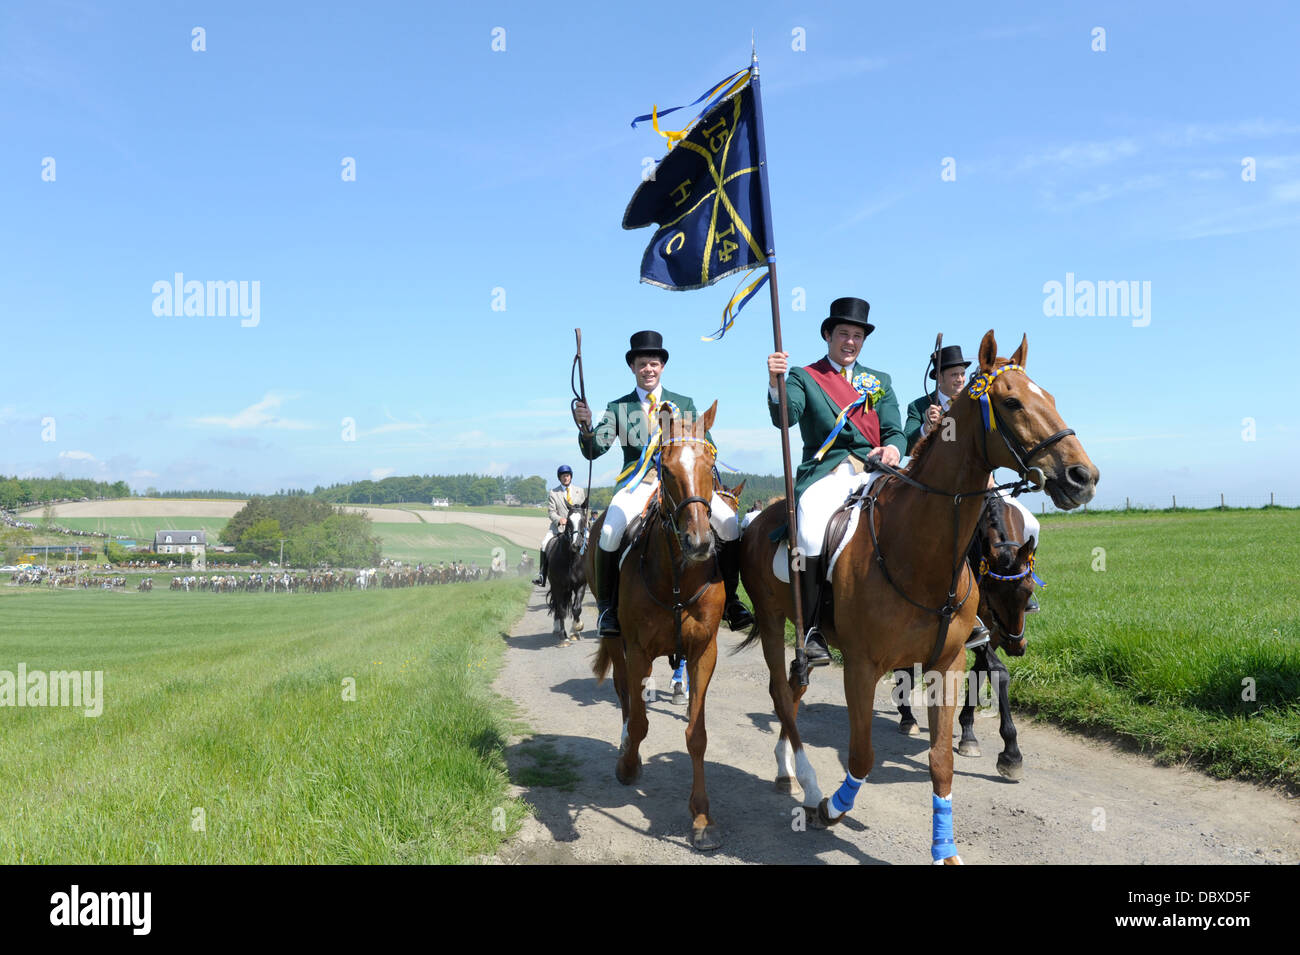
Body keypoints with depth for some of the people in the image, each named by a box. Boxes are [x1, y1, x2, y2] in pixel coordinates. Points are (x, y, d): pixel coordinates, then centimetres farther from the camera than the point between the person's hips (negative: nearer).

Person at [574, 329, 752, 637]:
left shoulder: (684, 404, 15)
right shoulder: (617, 408, 12)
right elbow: (593, 451, 2)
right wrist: (585, 425, -18)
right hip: (638, 484, -1)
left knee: (731, 525, -21)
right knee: (610, 534, -31)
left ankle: (729, 599, -5)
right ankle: (607, 606, -12)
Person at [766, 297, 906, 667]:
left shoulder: (879, 381, 25)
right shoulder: (804, 377, 14)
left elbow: (894, 431, 15)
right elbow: (785, 418, -6)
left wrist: (893, 449, -10)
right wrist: (775, 383, -27)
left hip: (874, 471, 3)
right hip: (826, 473, -3)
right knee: (812, 535, -33)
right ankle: (812, 633, -24)